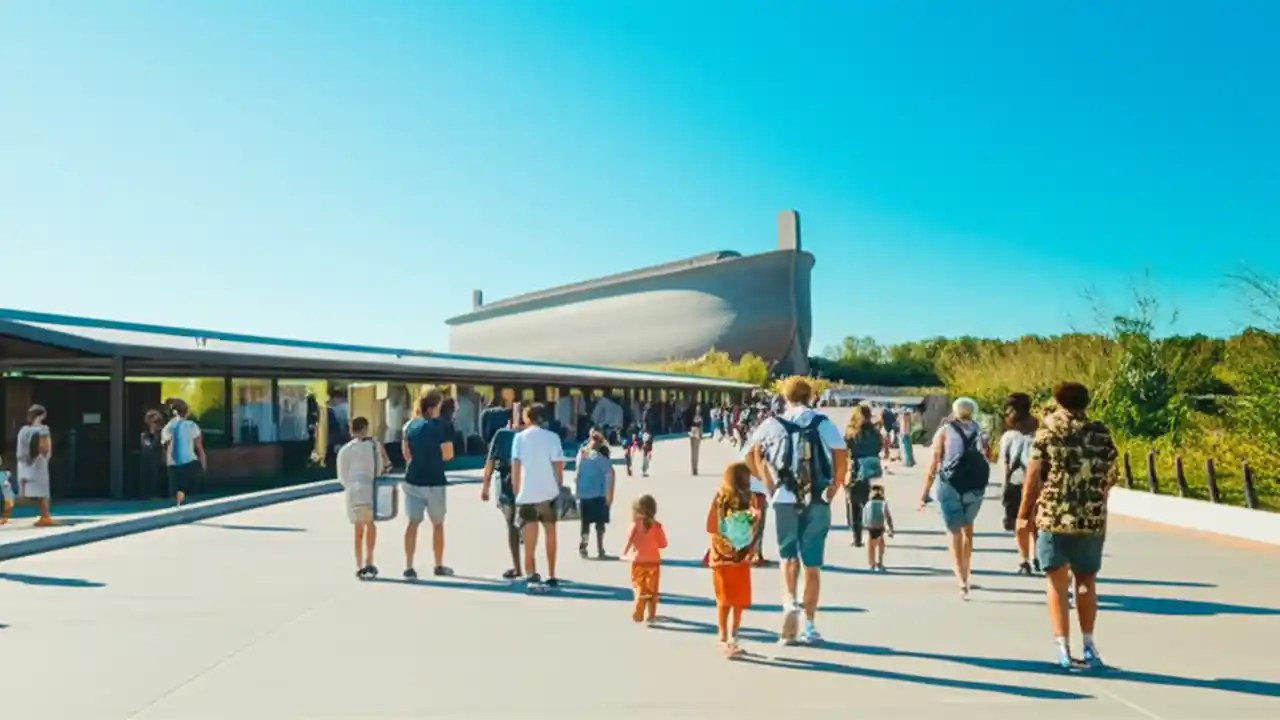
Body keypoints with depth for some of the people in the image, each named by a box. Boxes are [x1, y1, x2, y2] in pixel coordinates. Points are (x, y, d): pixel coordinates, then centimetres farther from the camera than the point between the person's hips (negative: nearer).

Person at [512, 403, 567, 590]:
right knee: (550, 532, 17)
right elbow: (558, 466, -2)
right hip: (548, 493, 1)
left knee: (530, 540, 1)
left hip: (526, 494, -1)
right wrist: (560, 488, 9)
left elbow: (515, 467, -2)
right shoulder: (552, 437, 1)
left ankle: (532, 576, -14)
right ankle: (551, 577, 23)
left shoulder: (520, 437, 2)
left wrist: (516, 492, 4)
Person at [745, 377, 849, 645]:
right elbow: (842, 456, -9)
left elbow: (751, 456, 7)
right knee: (812, 564, 9)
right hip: (817, 501, 0)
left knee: (789, 555, 17)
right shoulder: (823, 423, 1)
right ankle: (810, 625, 12)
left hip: (785, 499, 0)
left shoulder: (772, 424, 4)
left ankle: (791, 601, -7)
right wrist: (835, 487, 1)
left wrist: (768, 483, 13)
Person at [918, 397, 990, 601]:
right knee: (968, 528, 24)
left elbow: (933, 465, 0)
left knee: (955, 533, 7)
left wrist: (924, 494, -1)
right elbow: (986, 460, 4)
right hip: (976, 487, 2)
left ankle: (961, 580, -7)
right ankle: (965, 574, 32)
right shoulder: (979, 431, 16)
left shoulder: (944, 431, 7)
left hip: (950, 485, -2)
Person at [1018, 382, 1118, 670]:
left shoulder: (1049, 430, -1)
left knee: (1057, 582, 6)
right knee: (1086, 580, 18)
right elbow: (1110, 478, 9)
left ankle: (1064, 649, 4)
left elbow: (1034, 475, -4)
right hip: (1093, 519, 3)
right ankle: (1089, 645, 20)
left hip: (1053, 517, -2)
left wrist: (1024, 512, 5)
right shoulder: (1102, 434, 7)